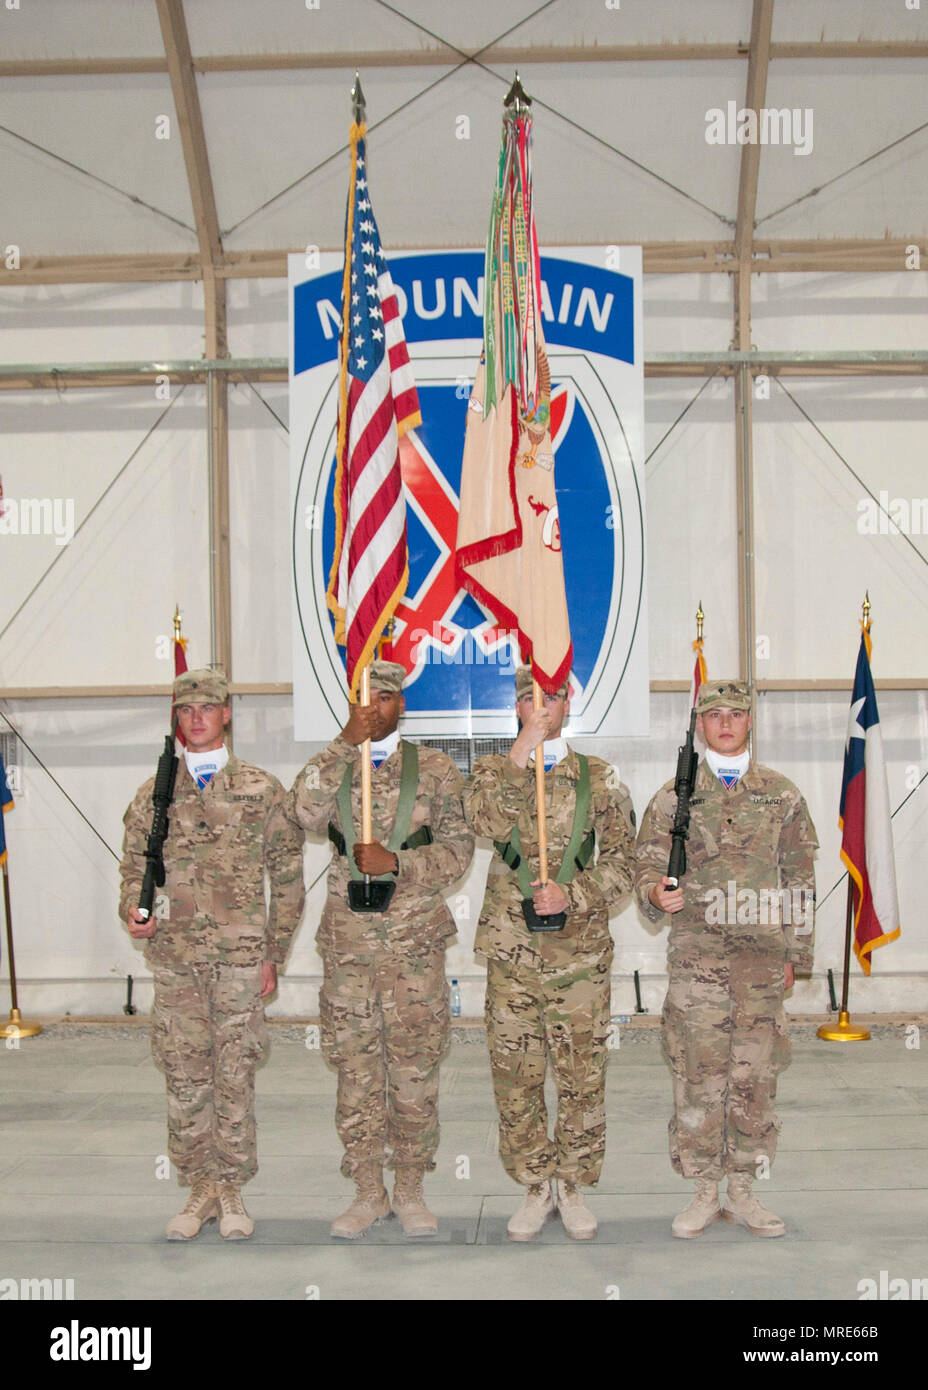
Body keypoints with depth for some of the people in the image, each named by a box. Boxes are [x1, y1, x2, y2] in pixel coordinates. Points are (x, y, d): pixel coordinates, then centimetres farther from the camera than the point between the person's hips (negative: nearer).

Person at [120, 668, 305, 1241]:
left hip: (240, 958, -2)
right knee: (184, 1076, 6)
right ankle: (200, 1188, 19)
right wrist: (133, 911, -8)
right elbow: (134, 867, 14)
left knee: (236, 1075, 3)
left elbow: (288, 881, 4)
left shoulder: (262, 790, 3)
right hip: (175, 957, 2)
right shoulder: (153, 795, 9)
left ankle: (232, 1190, 16)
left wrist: (274, 955, 1)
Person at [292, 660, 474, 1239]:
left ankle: (410, 1190, 19)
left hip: (416, 938, -1)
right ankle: (369, 1194, 19)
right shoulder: (332, 766, 8)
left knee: (415, 1065, 4)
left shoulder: (435, 768, 4)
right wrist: (346, 741, -18)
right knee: (356, 1066, 6)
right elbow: (308, 814, -14)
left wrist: (395, 861, -16)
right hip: (348, 940, 1)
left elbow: (458, 850, -2)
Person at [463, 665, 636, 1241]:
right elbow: (490, 822, -18)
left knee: (583, 1074, 5)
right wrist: (525, 747, -23)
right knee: (516, 1076, 6)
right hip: (511, 951, 0)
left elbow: (623, 862, 3)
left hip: (580, 950, 0)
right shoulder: (494, 770, 5)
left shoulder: (600, 779, 6)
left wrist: (572, 894, -13)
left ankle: (573, 1187, 22)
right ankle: (536, 1188, 22)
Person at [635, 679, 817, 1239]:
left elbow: (800, 883, 12)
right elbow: (648, 866, 7)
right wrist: (657, 893, -16)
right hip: (696, 955, -1)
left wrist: (795, 955, 8)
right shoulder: (675, 796, 7)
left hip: (762, 956, 1)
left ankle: (743, 1191, 17)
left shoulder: (782, 794, 9)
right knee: (698, 1075, -1)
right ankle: (705, 1193, 12)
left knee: (756, 1074, 3)